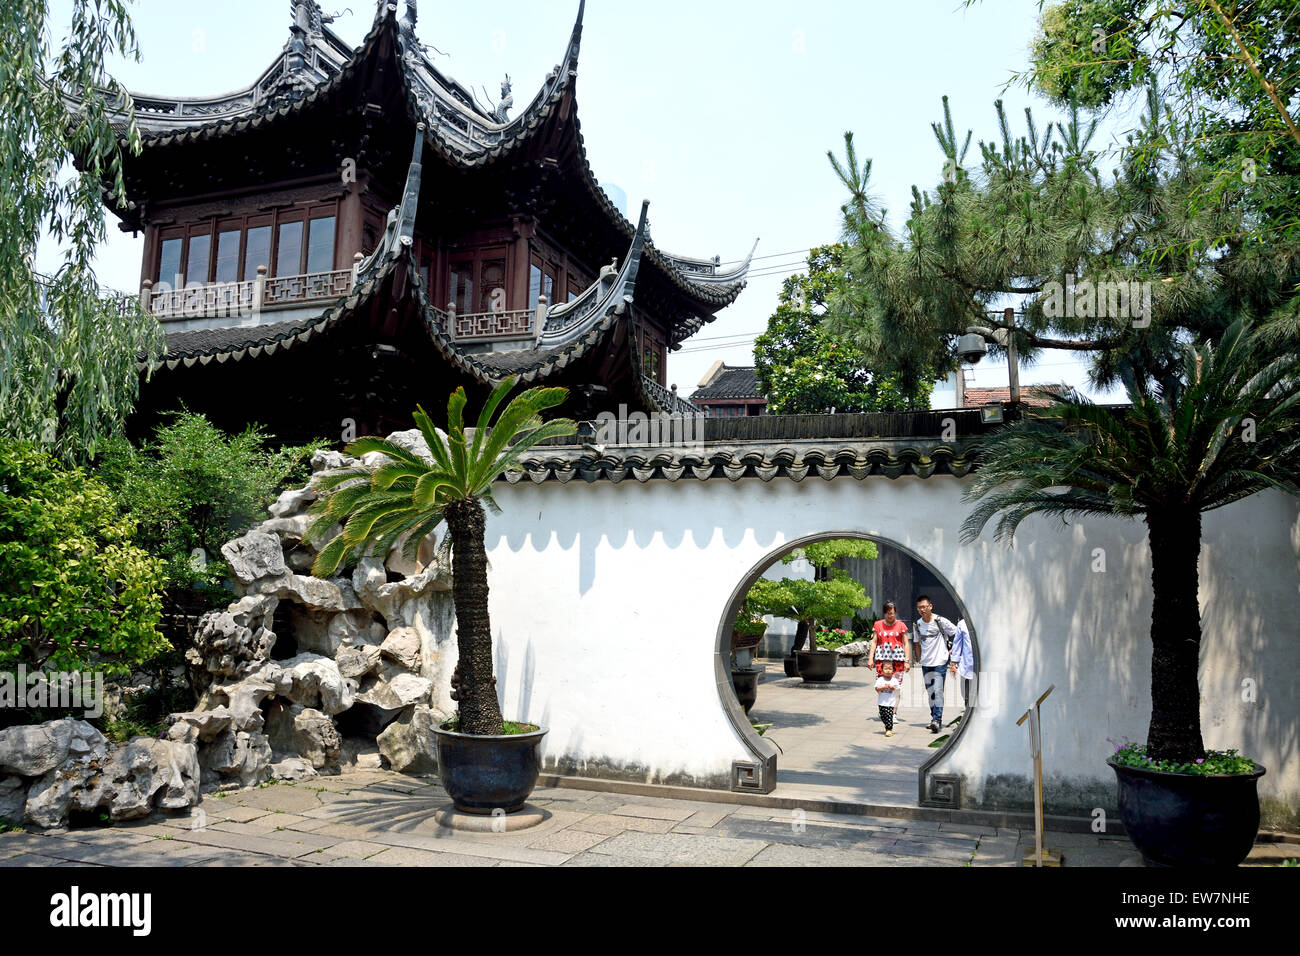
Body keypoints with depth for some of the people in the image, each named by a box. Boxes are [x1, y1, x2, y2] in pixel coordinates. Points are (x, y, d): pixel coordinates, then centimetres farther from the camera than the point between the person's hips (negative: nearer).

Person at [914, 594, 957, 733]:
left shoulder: (940, 621, -9)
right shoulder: (918, 624, 7)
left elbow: (958, 633, -3)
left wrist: (952, 650, -4)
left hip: (940, 661, -6)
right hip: (926, 663, 6)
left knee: (938, 690, -13)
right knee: (930, 692, 11)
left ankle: (937, 720, -15)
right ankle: (934, 719, 20)